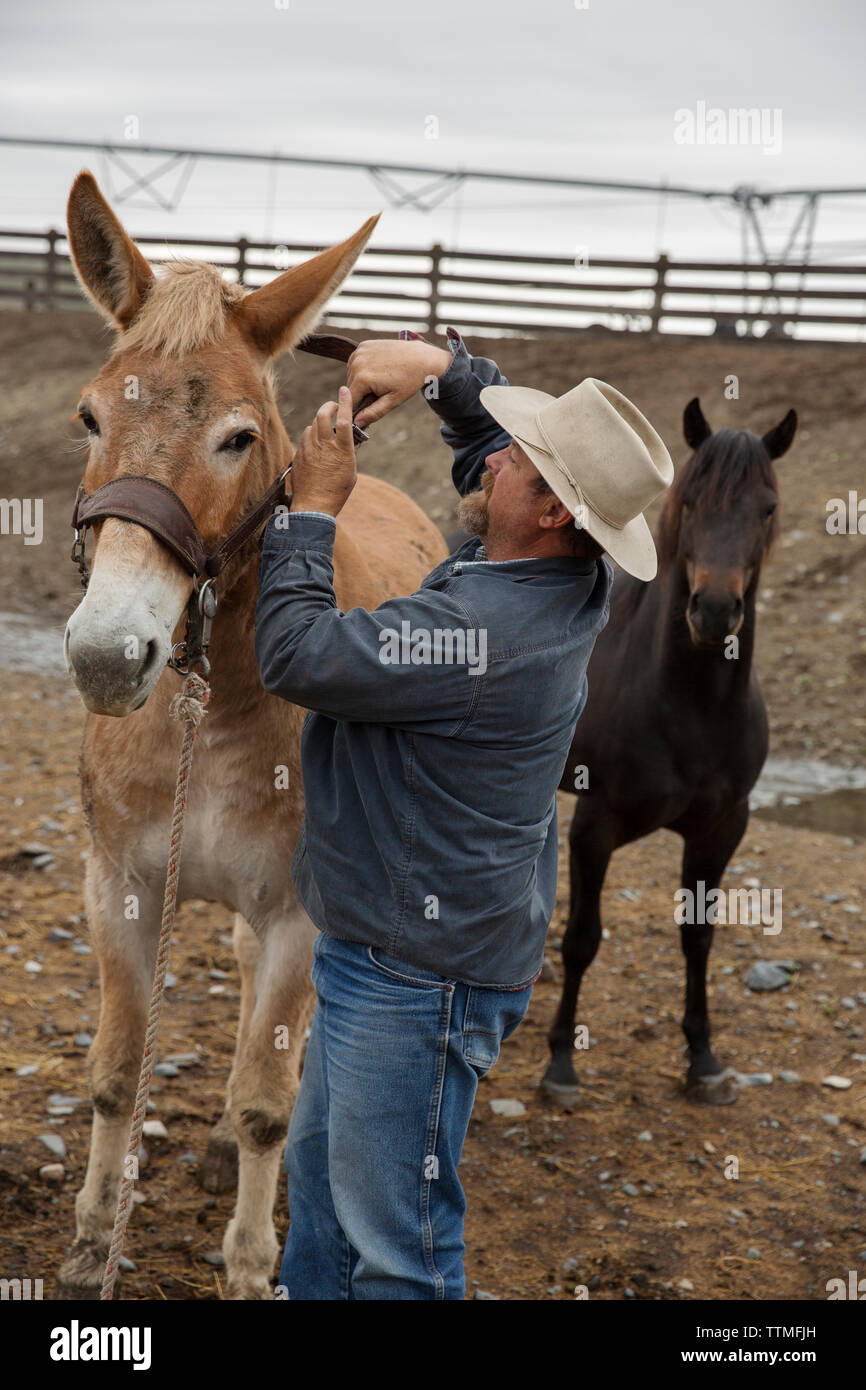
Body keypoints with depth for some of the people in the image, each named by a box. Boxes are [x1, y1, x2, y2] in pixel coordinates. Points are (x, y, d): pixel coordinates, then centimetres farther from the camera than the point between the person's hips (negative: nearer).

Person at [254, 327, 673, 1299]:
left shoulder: (484, 631, -30)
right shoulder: (568, 577, 0)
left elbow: (296, 655, -25)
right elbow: (499, 426, 19)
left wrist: (313, 507, -13)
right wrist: (441, 371, 1)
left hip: (415, 979, -11)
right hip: (372, 957, 11)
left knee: (394, 1246, 2)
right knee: (317, 1177, 25)